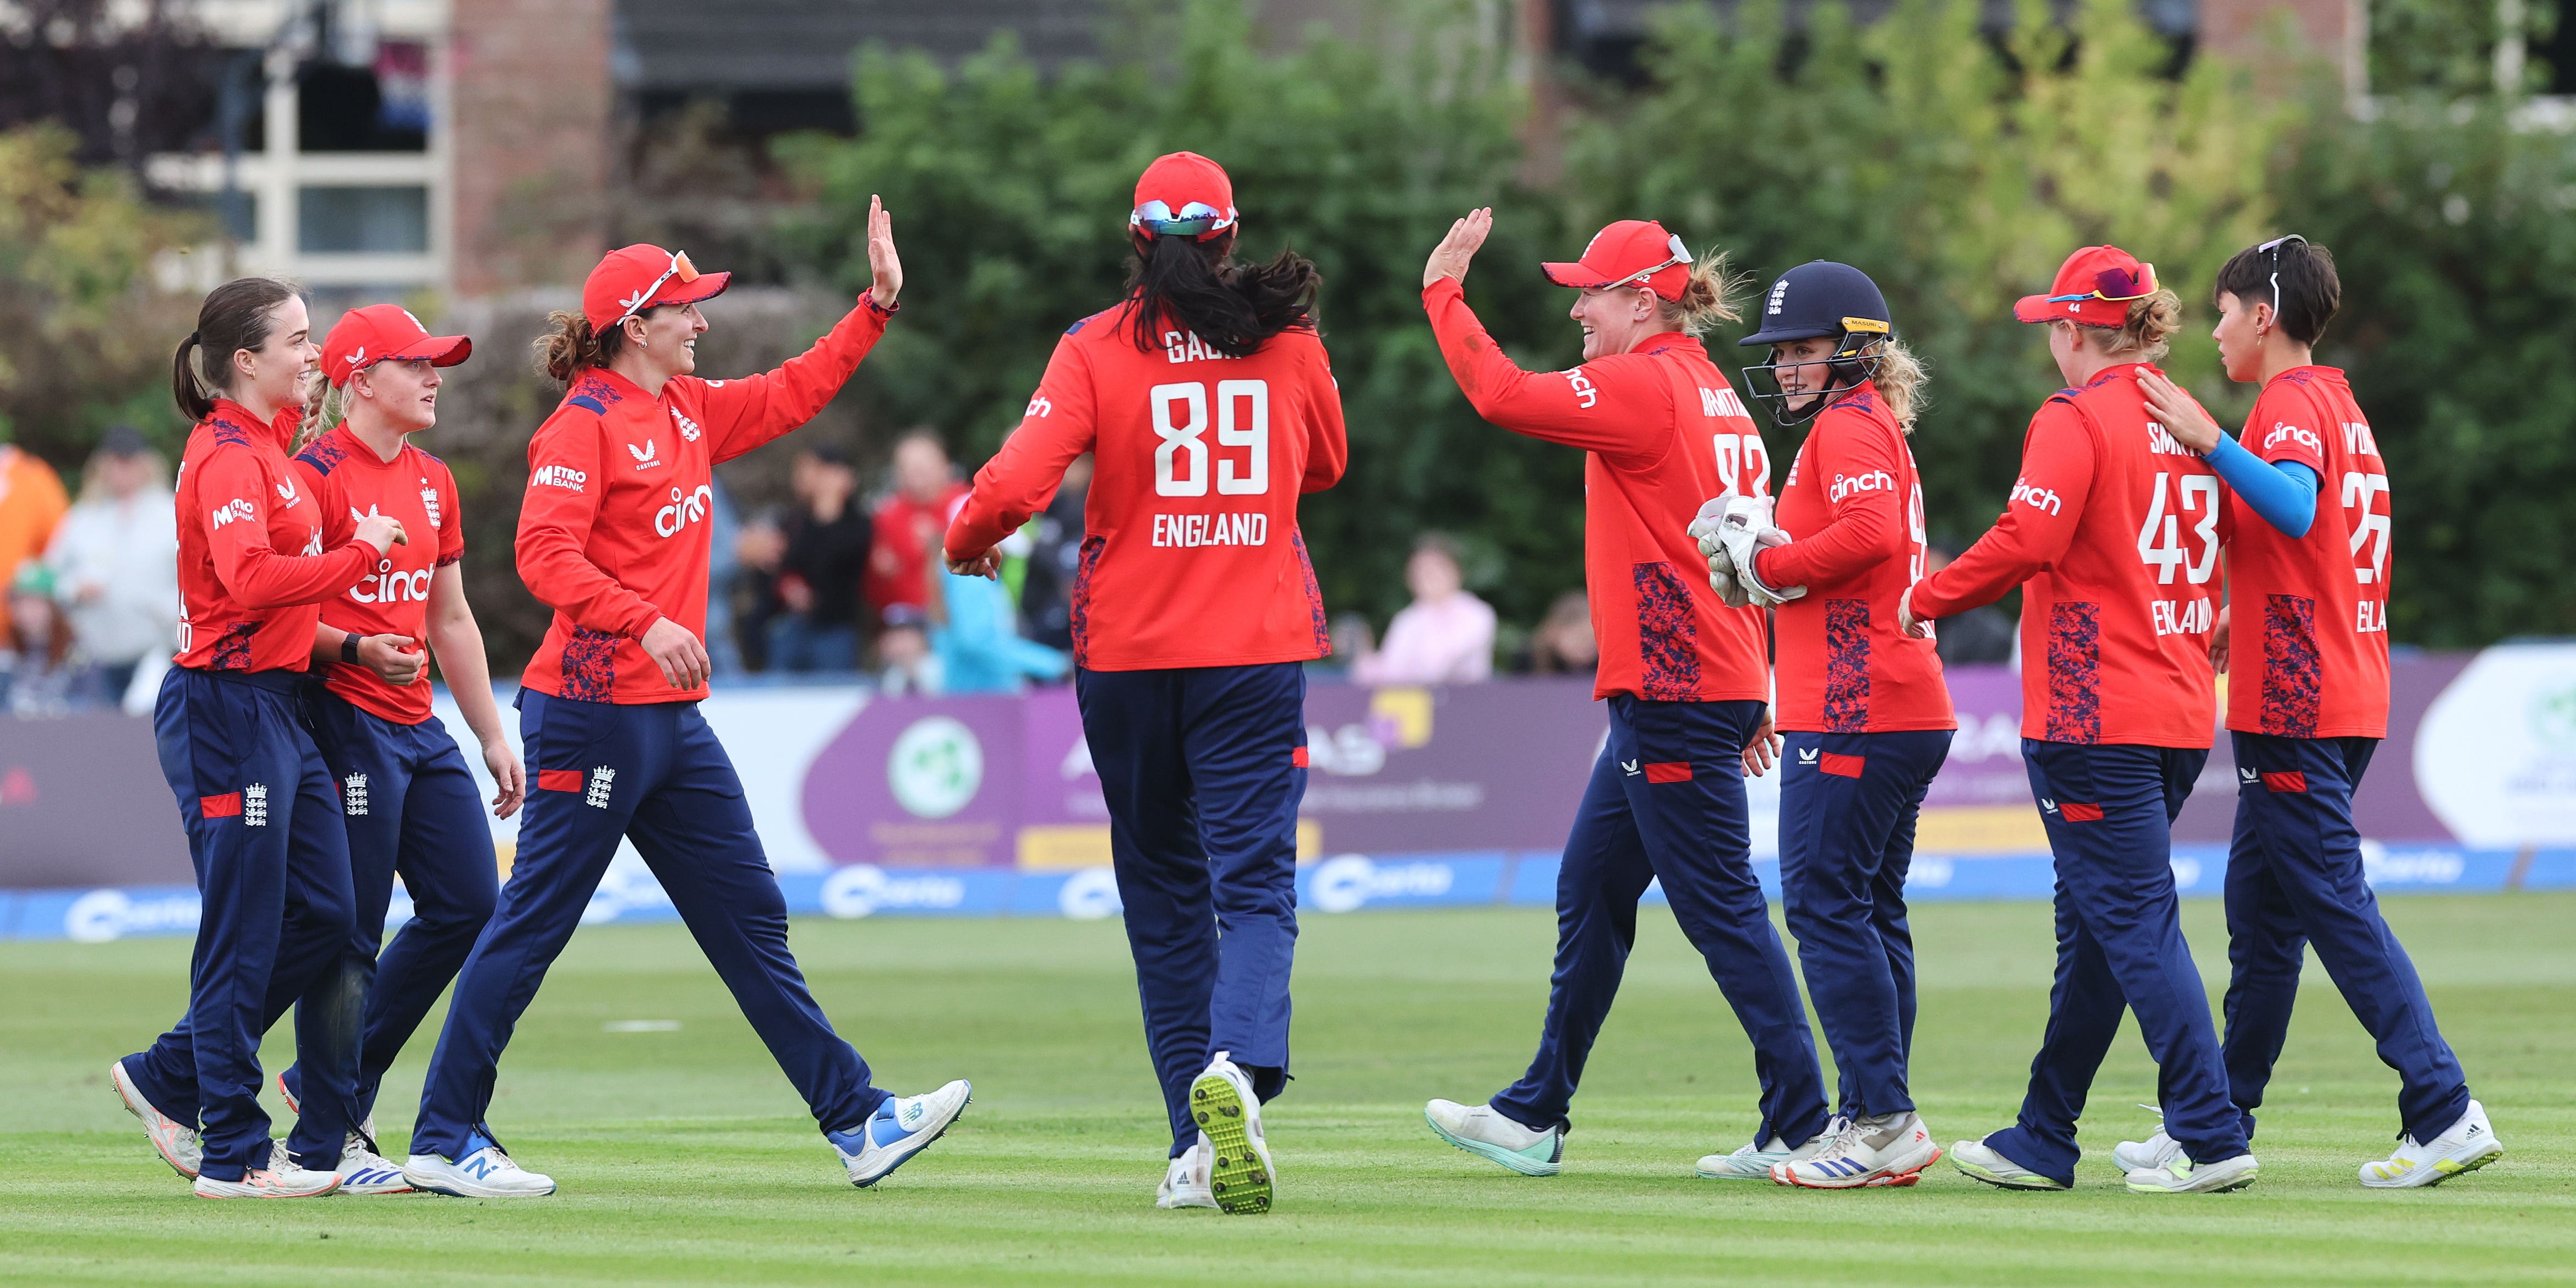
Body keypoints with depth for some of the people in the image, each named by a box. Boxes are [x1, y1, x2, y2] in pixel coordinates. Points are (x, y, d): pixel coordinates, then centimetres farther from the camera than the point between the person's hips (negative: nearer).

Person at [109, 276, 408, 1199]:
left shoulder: (266, 443, 15)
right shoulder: (228, 457, -15)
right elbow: (252, 578, -29)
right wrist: (362, 551, -22)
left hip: (280, 708, 10)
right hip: (228, 710, -10)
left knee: (325, 916, 11)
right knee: (245, 936, -4)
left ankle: (168, 1080, 22)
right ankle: (234, 1156, 3)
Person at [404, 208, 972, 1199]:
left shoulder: (688, 411, 14)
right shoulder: (586, 422, -12)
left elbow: (792, 395, 28)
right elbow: (544, 555, -22)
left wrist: (878, 304, 20)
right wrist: (646, 622, -32)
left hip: (674, 723, 9)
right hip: (593, 711, -9)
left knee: (749, 918, 9)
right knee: (534, 923, -4)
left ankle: (855, 1121, 11)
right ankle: (443, 1142, 3)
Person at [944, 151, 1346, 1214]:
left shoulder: (1098, 348, -6)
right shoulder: (1287, 339, 2)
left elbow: (1018, 482, -14)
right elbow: (1325, 463, 19)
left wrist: (966, 542, 6)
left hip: (1128, 649, 0)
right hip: (1258, 647, 0)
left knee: (1164, 892, 13)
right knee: (1254, 884, -4)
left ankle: (1197, 1145, 10)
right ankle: (1240, 1066, -34)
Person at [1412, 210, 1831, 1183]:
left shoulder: (1645, 386, -13)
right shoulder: (1716, 398, 16)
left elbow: (1502, 395, -21)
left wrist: (1442, 288, -9)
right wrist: (1754, 693, 19)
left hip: (1674, 698, -10)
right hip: (1713, 685, 10)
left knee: (1721, 906, -7)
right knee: (1589, 895, 15)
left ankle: (1802, 1129, -6)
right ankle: (1537, 1119, 21)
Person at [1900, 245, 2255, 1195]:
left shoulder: (2075, 420, -10)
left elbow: (2028, 539, -21)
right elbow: (2216, 545, 14)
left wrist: (1928, 599, -9)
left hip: (2095, 715, -8)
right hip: (2182, 713, 8)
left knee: (2136, 921, -8)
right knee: (2094, 922, 15)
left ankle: (2212, 1138, -14)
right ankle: (2044, 1142, 22)